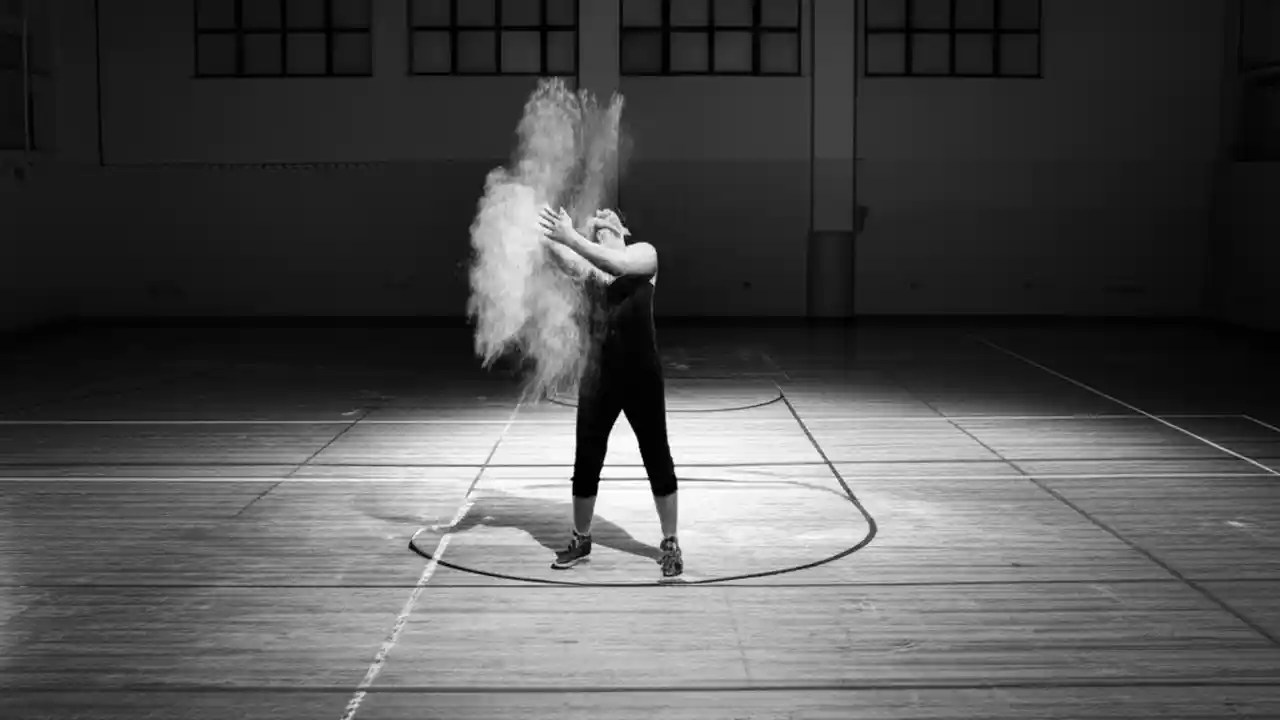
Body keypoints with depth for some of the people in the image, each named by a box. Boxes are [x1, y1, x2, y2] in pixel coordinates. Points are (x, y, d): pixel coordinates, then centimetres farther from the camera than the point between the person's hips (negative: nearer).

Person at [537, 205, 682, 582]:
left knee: (657, 458, 4)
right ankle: (580, 539, 25)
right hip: (600, 374, 3)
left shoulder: (644, 253, -1)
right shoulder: (593, 263, 9)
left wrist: (571, 238, -28)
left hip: (641, 375, -3)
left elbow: (617, 264, -22)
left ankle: (670, 544, 16)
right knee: (586, 459, 8)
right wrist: (554, 241, -30)